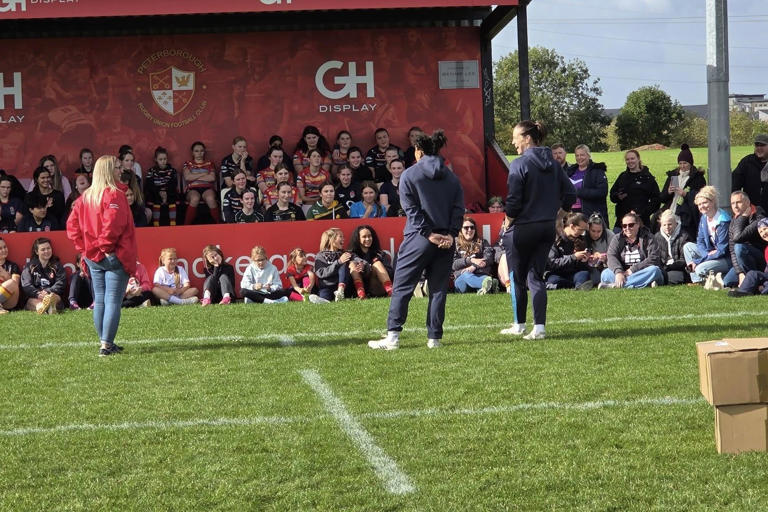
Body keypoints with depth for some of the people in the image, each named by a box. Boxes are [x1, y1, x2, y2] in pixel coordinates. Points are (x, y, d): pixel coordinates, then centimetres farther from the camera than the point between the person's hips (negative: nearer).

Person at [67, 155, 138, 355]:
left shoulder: (85, 197, 10)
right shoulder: (114, 194, -12)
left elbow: (72, 226, 9)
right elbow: (112, 224, -24)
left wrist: (84, 248, 9)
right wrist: (106, 246, -13)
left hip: (92, 257, 7)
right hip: (114, 256, -7)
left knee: (99, 301, 13)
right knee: (113, 301, -5)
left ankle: (105, 342, 18)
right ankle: (106, 344, -9)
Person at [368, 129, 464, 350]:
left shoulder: (410, 175, -1)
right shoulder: (452, 177, 11)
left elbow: (412, 209, -8)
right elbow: (459, 208, 3)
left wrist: (429, 234, -9)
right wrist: (450, 234, -3)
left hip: (418, 239, -4)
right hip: (446, 240, 4)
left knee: (402, 287, 0)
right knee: (438, 289, 7)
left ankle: (392, 336, -6)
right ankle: (434, 338, 5)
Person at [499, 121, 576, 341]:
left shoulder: (520, 164, -15)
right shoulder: (553, 164, 6)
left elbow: (513, 199, -18)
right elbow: (570, 193, 7)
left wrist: (508, 221, -2)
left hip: (522, 229, -6)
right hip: (548, 228, 6)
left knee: (517, 278, 9)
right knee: (536, 276, 9)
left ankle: (519, 325, 19)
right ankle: (539, 327, 1)